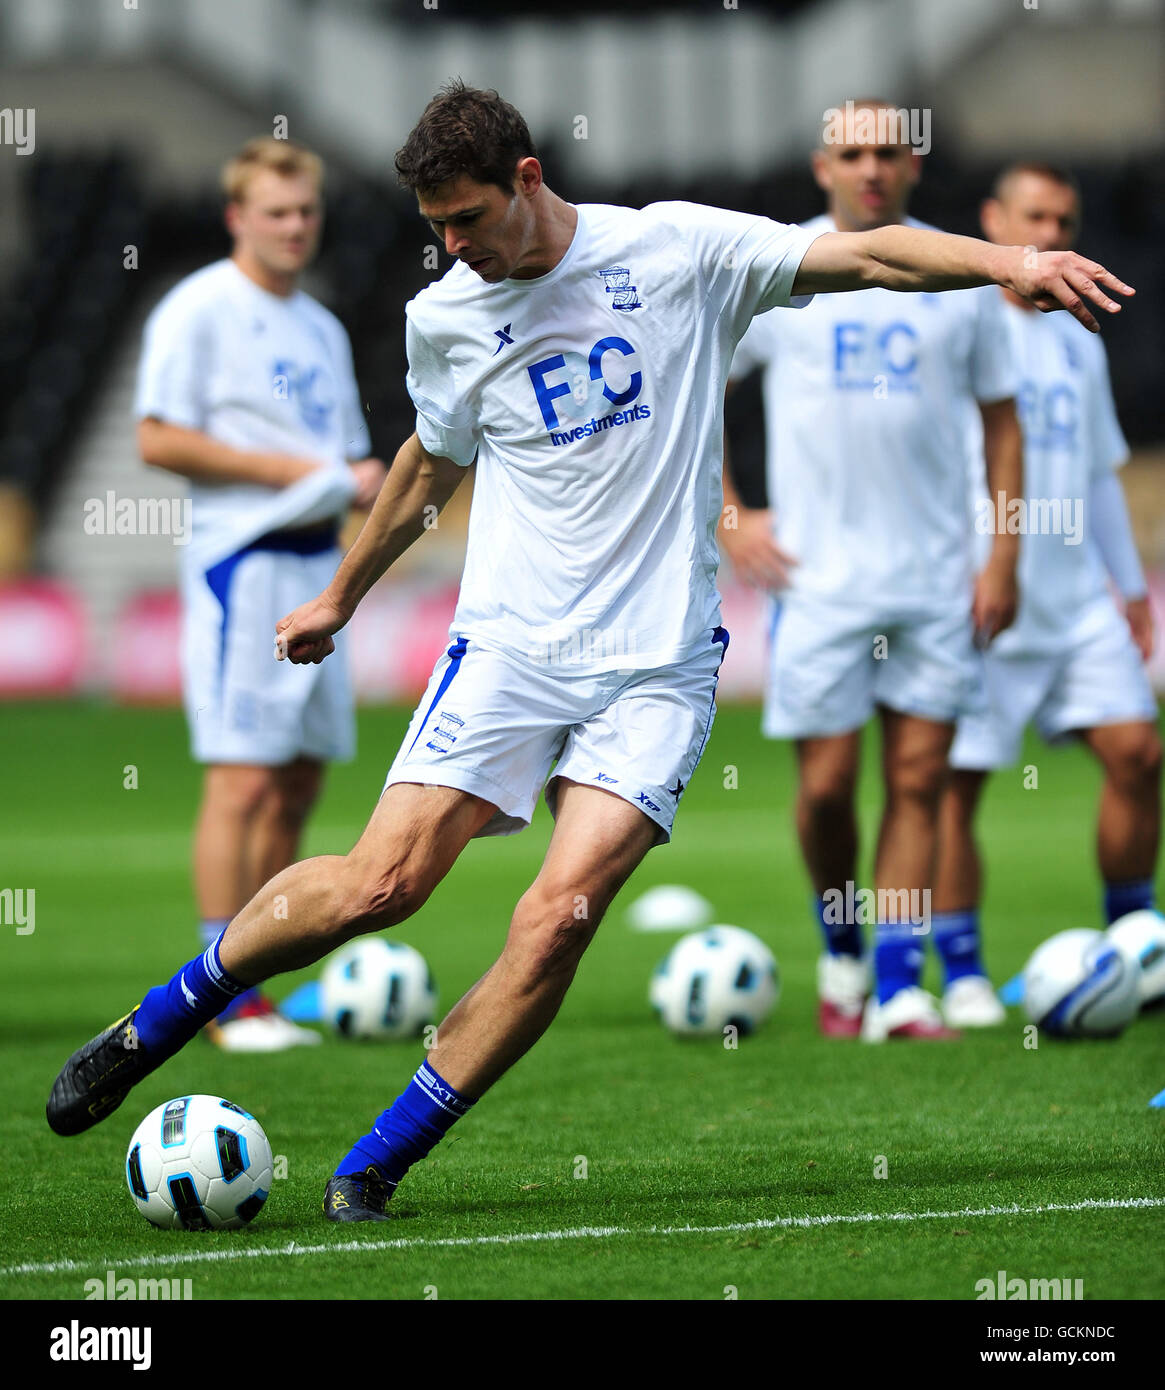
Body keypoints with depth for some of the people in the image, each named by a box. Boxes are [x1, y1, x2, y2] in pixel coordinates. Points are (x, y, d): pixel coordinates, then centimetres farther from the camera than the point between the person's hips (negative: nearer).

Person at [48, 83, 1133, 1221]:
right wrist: (340, 597, 36)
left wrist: (1010, 263, -22)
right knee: (376, 885, -12)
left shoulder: (674, 250, -2)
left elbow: (864, 255, -6)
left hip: (657, 665, -1)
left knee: (558, 918, -17)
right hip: (510, 644, 1)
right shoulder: (444, 319, 6)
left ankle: (373, 1168, -5)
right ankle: (150, 1028, 11)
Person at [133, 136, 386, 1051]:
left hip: (318, 562, 8)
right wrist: (280, 468, -14)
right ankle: (223, 997, -10)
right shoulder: (200, 311, -4)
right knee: (243, 777, -12)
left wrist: (360, 480, 4)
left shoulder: (322, 329, 21)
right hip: (242, 561, -8)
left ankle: (254, 983, 13)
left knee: (299, 782, 7)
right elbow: (159, 439, -12)